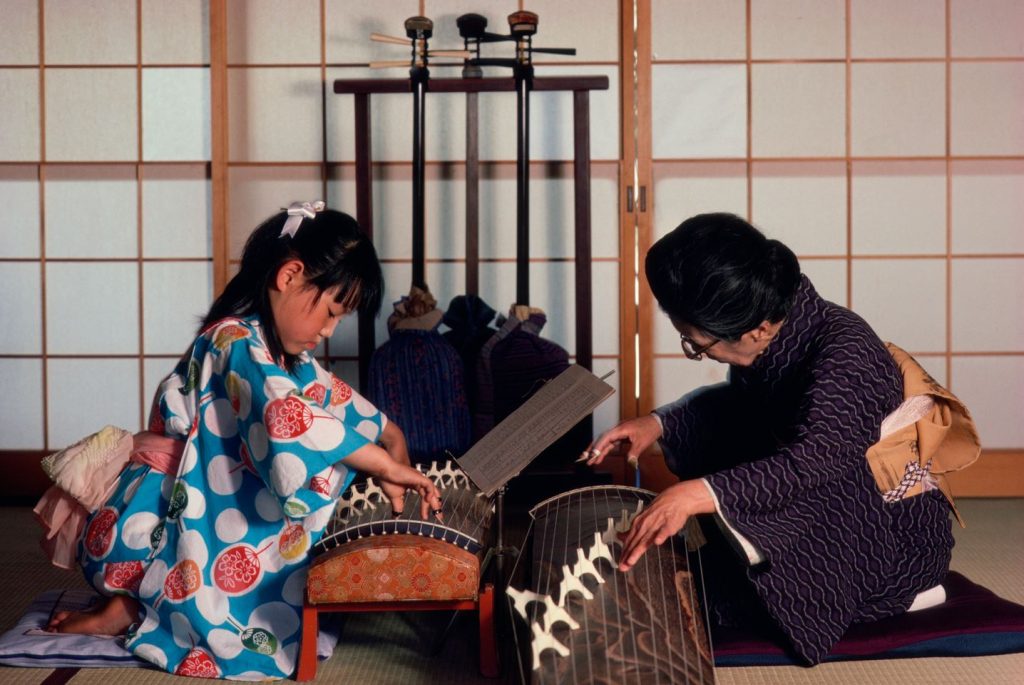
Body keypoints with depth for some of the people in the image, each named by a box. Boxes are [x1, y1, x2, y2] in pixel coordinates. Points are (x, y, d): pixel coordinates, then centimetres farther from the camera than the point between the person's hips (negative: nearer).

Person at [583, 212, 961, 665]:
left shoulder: (846, 355, -29)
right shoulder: (772, 341, -5)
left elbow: (814, 463, -44)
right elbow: (740, 403, 15)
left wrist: (695, 495, -57)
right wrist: (659, 423, -3)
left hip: (898, 537, -8)